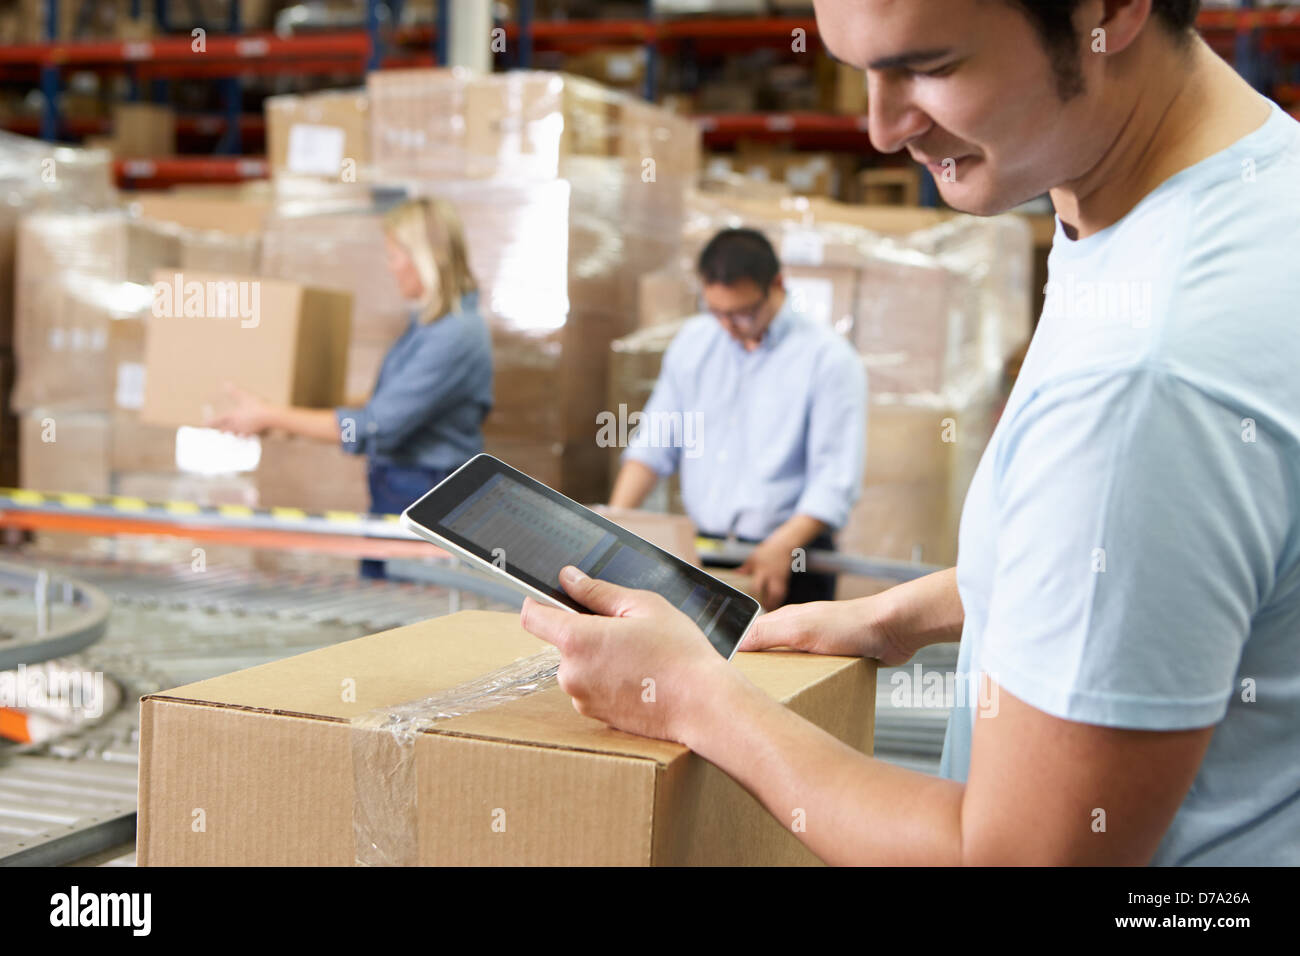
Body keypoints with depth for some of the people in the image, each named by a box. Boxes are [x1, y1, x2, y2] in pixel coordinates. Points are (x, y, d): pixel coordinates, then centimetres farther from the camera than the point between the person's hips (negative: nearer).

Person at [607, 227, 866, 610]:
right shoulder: (692, 341, 12)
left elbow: (835, 479, -10)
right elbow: (654, 445, 15)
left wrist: (782, 547, -23)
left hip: (788, 565, -3)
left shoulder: (828, 358, -4)